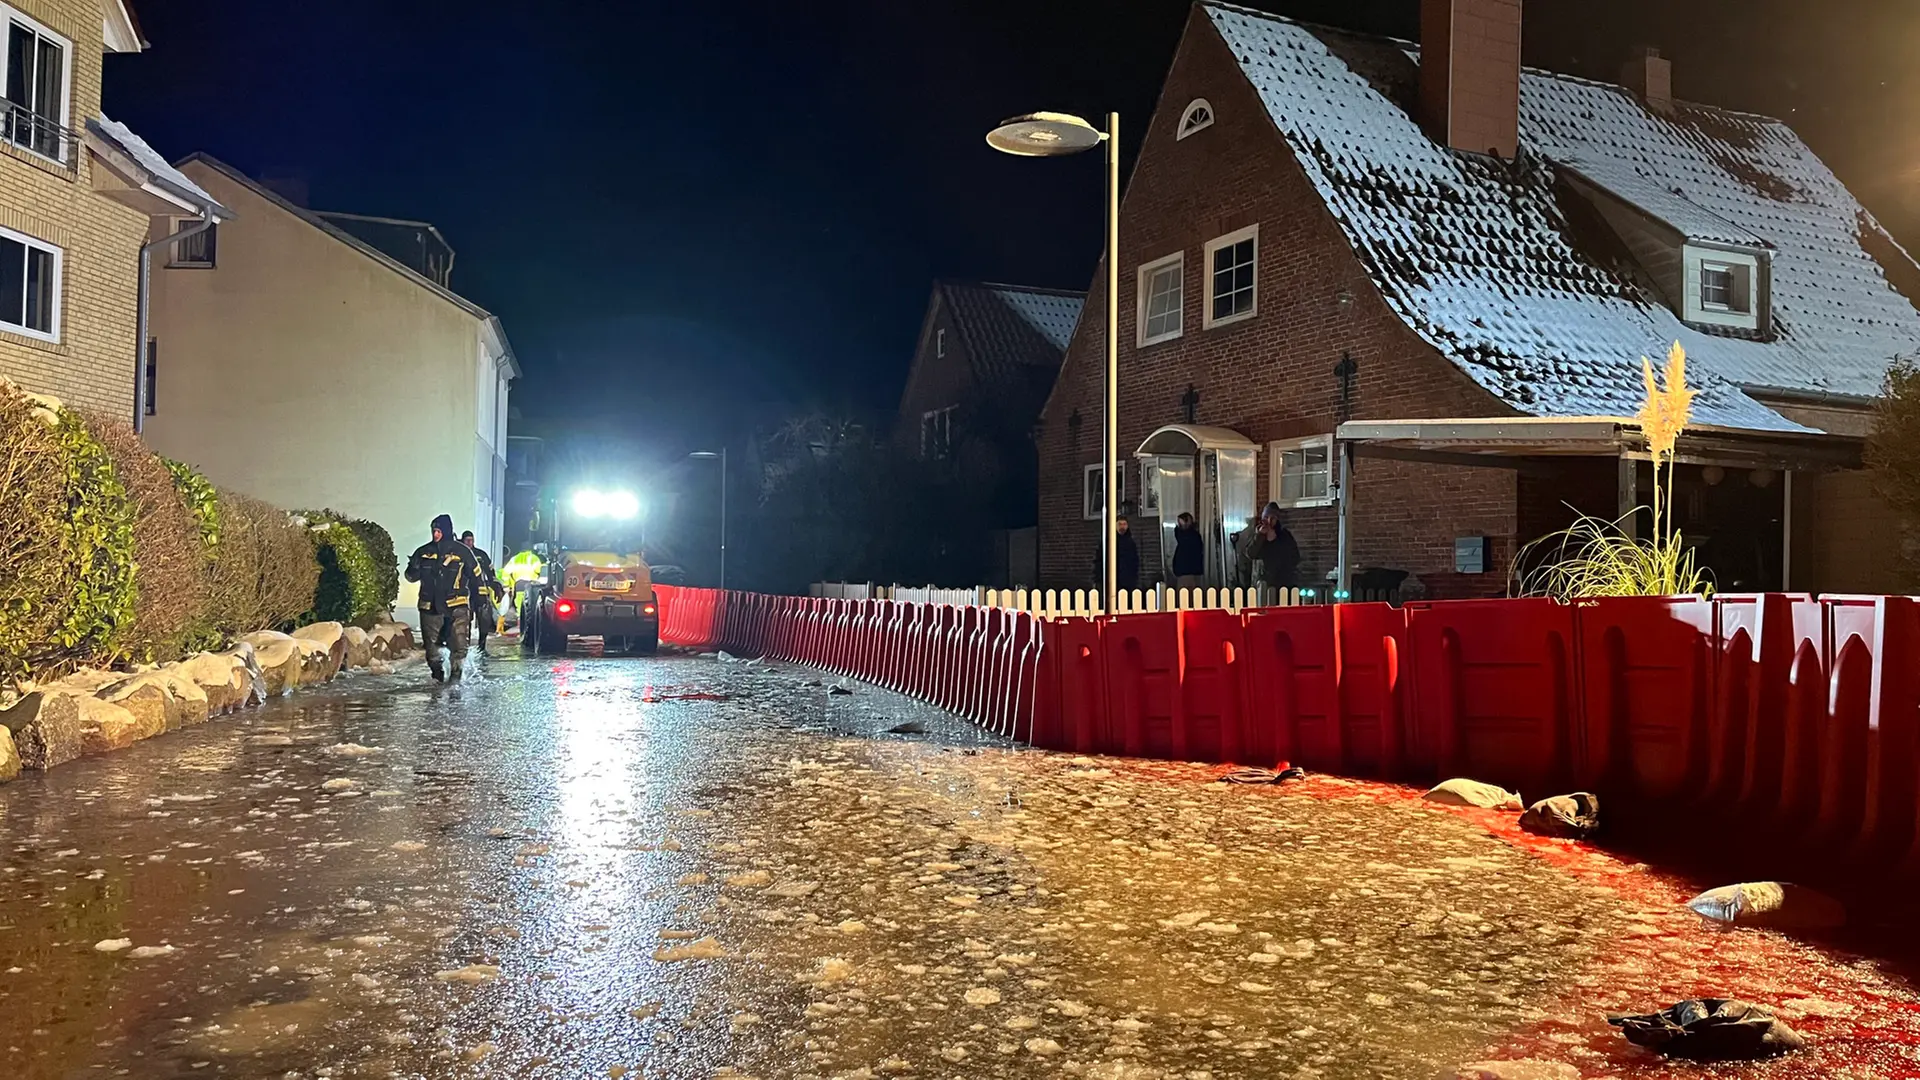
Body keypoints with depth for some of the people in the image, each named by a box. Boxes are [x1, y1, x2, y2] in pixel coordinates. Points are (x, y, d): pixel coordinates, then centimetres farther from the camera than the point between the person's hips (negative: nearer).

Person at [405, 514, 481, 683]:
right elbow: (411, 577, 15)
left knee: (458, 643, -12)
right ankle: (437, 675, 22)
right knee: (431, 644, 8)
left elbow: (476, 575, 7)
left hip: (456, 605, -3)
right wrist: (414, 567, -9)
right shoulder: (423, 552, 7)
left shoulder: (462, 551, 0)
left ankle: (456, 675, -1)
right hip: (430, 606, 3)